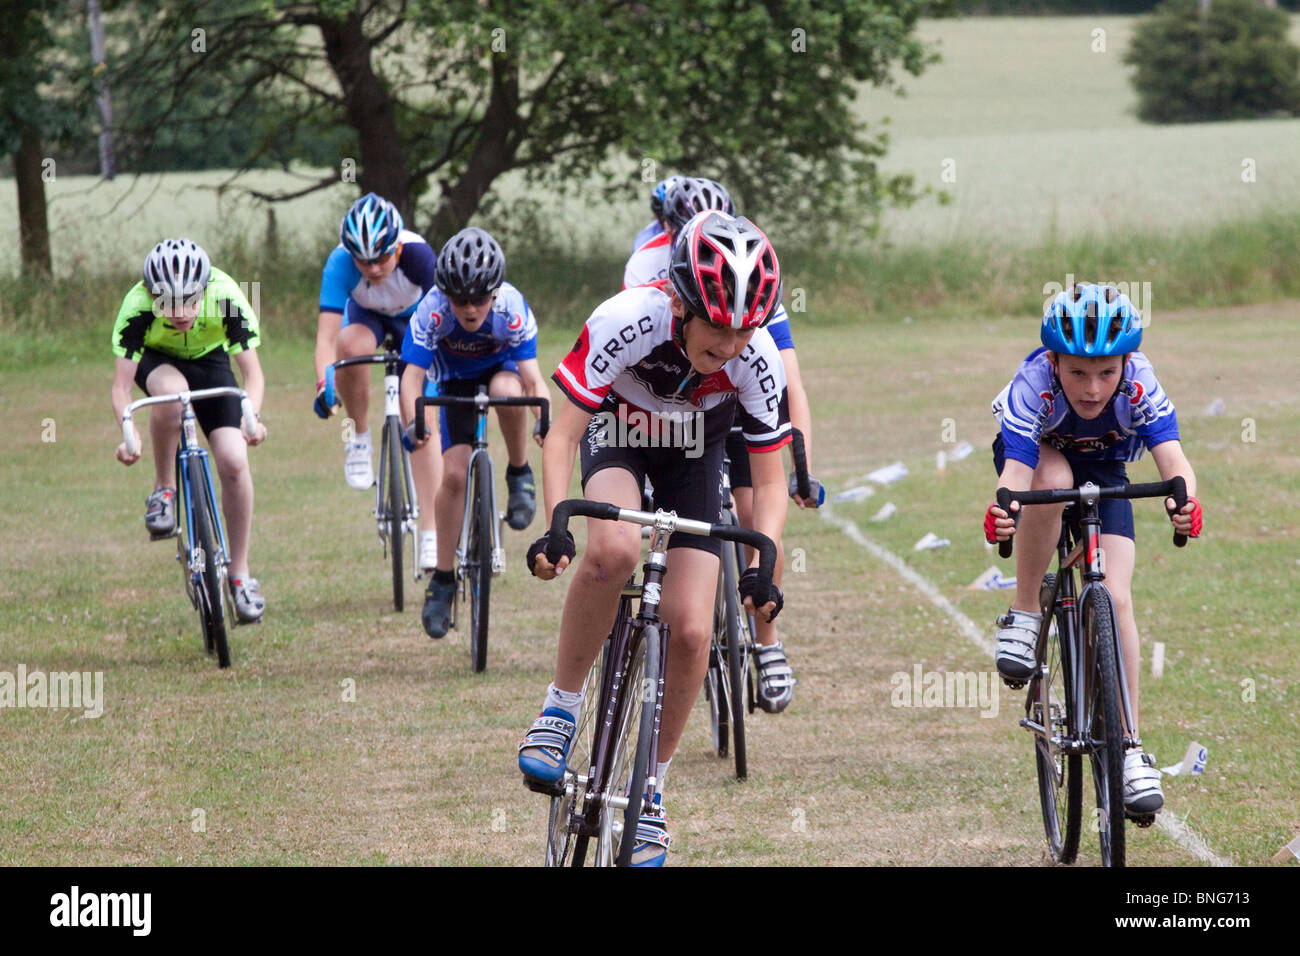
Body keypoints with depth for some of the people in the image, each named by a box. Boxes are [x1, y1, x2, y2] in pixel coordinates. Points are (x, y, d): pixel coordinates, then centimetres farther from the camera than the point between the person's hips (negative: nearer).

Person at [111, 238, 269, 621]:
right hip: (155, 360, -1)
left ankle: (240, 573, 3)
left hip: (208, 359, 1)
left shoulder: (226, 298, -34)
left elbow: (253, 374, -32)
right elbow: (121, 386, -34)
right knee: (172, 391, -39)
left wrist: (252, 418, -51)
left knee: (234, 462, -15)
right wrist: (130, 434, -53)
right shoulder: (138, 307, -35)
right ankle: (163, 491, -16)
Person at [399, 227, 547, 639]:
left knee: (507, 390, -38)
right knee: (454, 473, -13)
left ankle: (520, 474, -11)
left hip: (500, 368, -1)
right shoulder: (432, 310, -34)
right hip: (455, 380, 1)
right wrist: (413, 425, -55)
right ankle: (443, 578, 2)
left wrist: (545, 421, -56)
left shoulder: (512, 308, -34)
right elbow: (413, 375, -37)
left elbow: (532, 376, -38)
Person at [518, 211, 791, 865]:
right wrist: (555, 529, -44)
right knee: (614, 551, -36)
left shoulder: (756, 359, -29)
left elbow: (769, 483, -19)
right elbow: (562, 436, -30)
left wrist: (761, 565, -35)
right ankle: (561, 709, -16)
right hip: (617, 432, -2)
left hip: (693, 457, 2)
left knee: (690, 630, -12)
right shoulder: (627, 321, -36)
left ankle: (650, 788, 9)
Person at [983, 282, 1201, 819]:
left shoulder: (1140, 387, -33)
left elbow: (1171, 457, -45)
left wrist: (1183, 498, -68)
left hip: (1103, 471, 1)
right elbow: (1017, 470, -46)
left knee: (1116, 599, -15)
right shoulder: (1034, 386, -37)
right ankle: (1024, 614, -19)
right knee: (1053, 478, -38)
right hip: (1037, 454, -1)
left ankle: (1130, 746, -8)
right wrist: (1003, 509, -69)